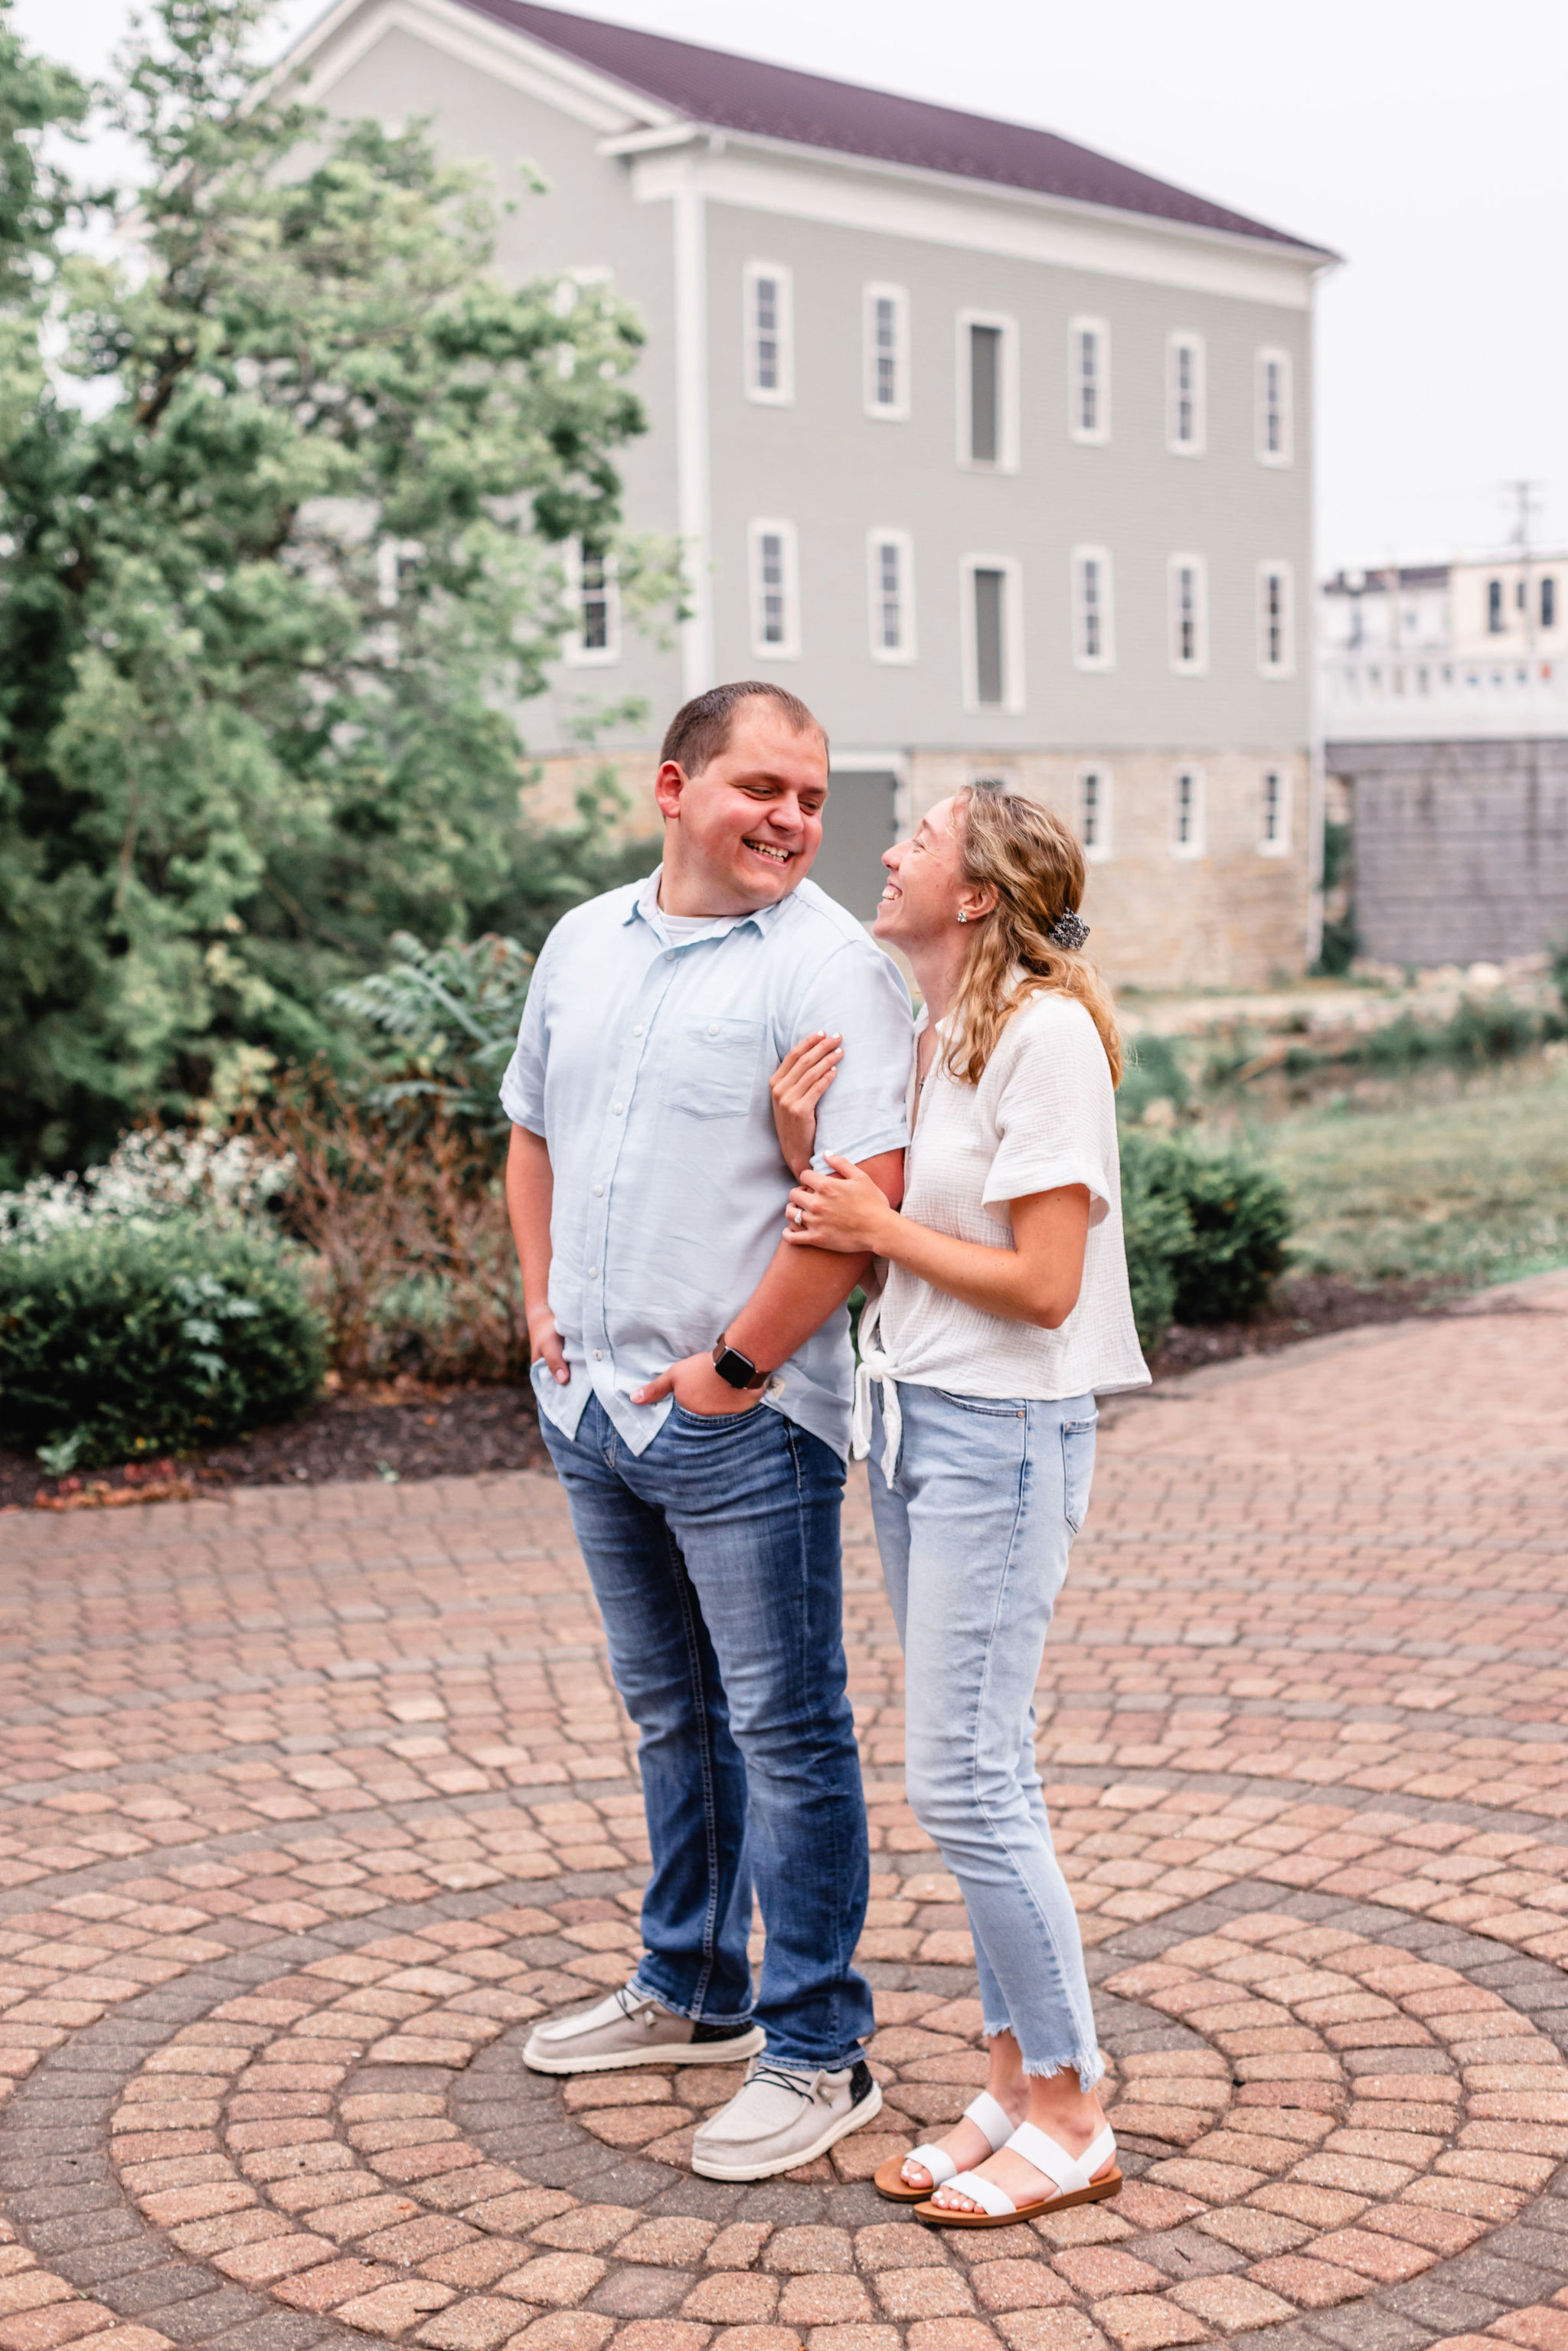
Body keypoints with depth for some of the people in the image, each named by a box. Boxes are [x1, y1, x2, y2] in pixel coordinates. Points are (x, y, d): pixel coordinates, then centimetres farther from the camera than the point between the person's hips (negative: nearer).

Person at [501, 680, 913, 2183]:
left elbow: (865, 1198, -21)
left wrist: (734, 1367, -18)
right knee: (672, 1718, 20)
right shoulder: (584, 943, 10)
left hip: (741, 1422, -7)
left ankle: (816, 2054, 13)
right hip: (593, 1410, 7)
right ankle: (691, 1994, 36)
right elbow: (532, 1132, 22)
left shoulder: (828, 966, -13)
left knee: (786, 1734, 2)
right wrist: (542, 1302, 11)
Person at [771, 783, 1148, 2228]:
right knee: (976, 1777, 12)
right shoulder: (922, 1033, 12)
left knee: (963, 1778, -7)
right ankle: (1015, 2083, 21)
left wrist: (878, 1225, -12)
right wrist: (807, 1155, -3)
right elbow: (876, 1236, 11)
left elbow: (1043, 1285, -19)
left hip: (1002, 1434, -9)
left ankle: (1072, 2119, 6)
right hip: (909, 1417, 9)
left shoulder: (1045, 1034, -15)